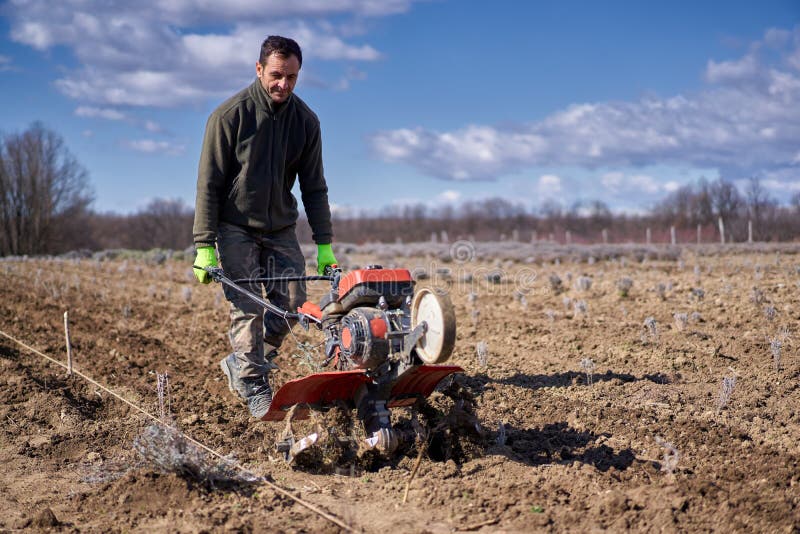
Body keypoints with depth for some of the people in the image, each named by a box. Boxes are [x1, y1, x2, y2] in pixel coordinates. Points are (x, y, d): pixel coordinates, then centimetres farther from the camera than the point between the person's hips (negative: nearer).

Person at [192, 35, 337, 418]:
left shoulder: (305, 121, -1)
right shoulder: (230, 115, -13)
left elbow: (313, 186, 5)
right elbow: (208, 183, -12)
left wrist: (324, 244, -1)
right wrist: (204, 244, -17)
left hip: (281, 228, 4)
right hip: (236, 229, -4)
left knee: (292, 302, -4)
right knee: (247, 309, -9)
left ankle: (239, 364, 16)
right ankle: (255, 391, -1)